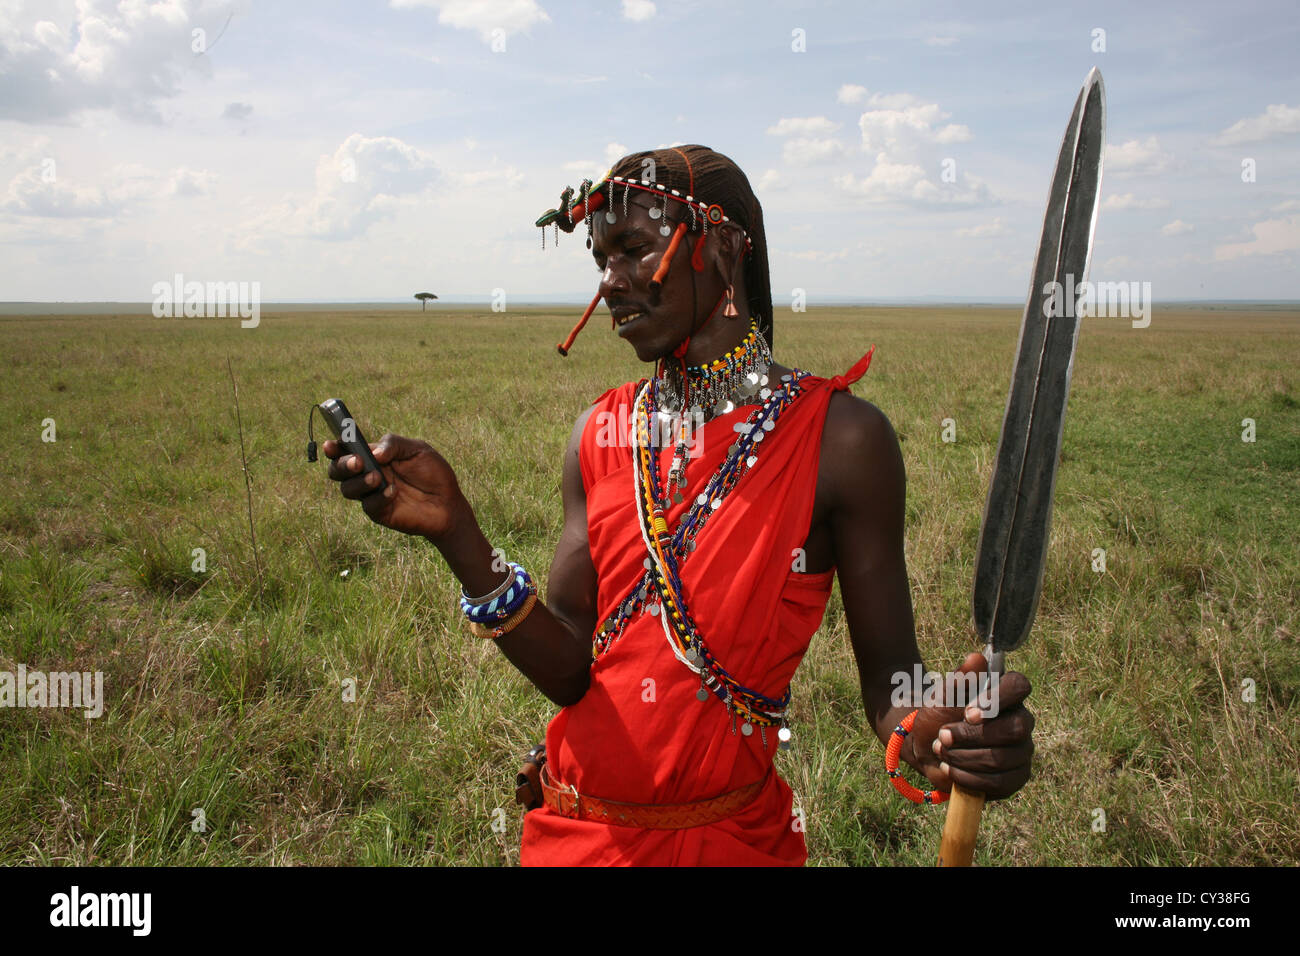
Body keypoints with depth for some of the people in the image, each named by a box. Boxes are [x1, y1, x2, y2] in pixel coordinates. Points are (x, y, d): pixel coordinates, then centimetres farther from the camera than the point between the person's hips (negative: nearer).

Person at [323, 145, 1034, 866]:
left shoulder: (840, 437, -14)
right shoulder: (601, 433, -2)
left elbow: (887, 672, -12)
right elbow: (570, 671, -8)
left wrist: (927, 731, -34)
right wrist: (457, 532, -20)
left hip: (727, 836, -3)